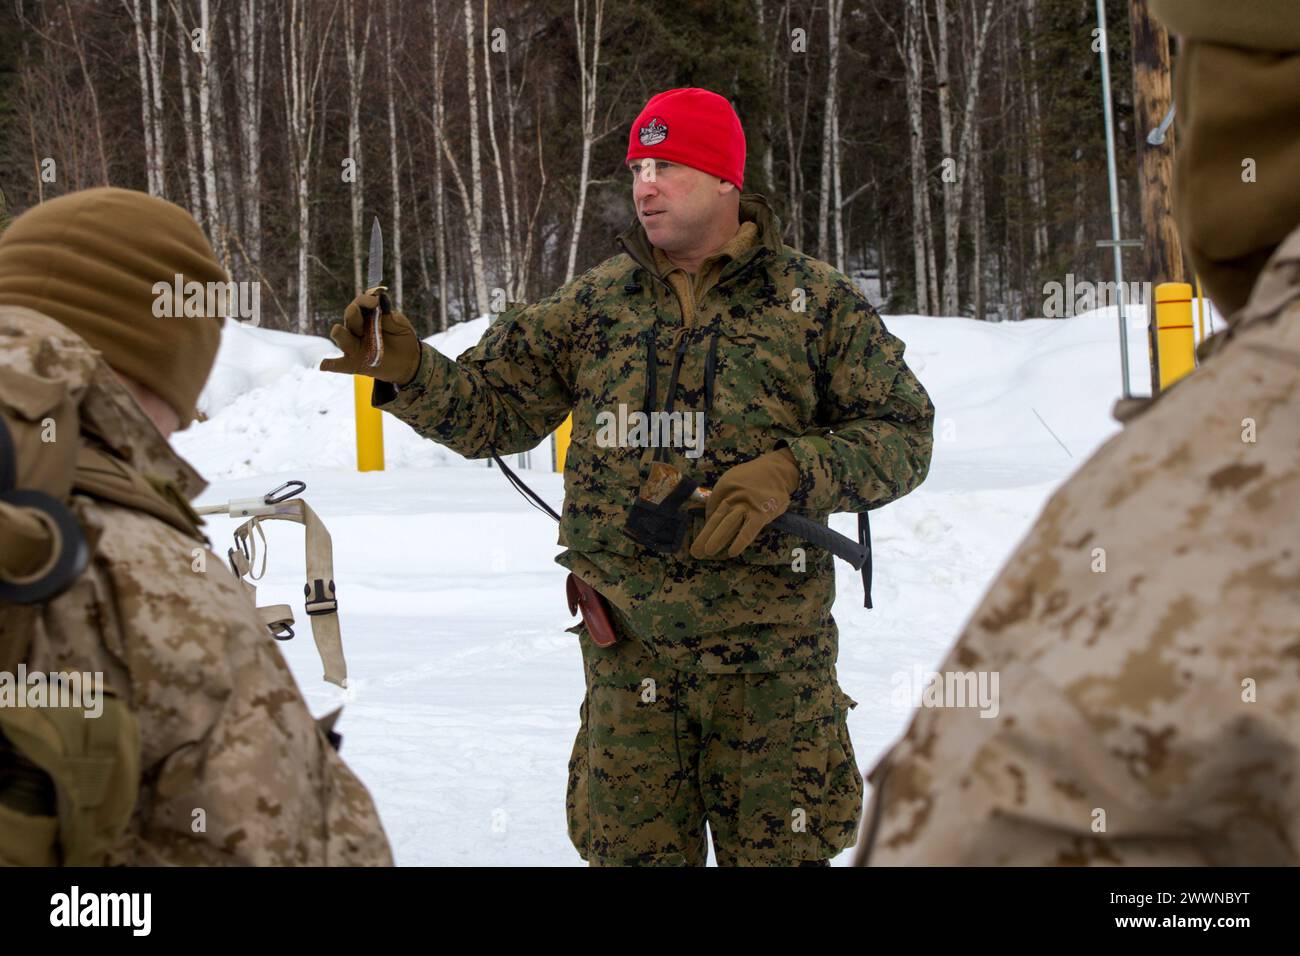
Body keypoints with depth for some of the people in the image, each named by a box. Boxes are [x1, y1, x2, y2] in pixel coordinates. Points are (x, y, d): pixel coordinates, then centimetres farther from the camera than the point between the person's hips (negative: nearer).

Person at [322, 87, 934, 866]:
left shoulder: (816, 302, -1)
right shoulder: (596, 303, 7)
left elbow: (903, 434, -1)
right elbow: (488, 409, 9)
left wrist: (790, 473, -16)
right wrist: (407, 368, -10)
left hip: (770, 655, -2)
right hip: (630, 652, 2)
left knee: (777, 852, 8)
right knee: (633, 850, 10)